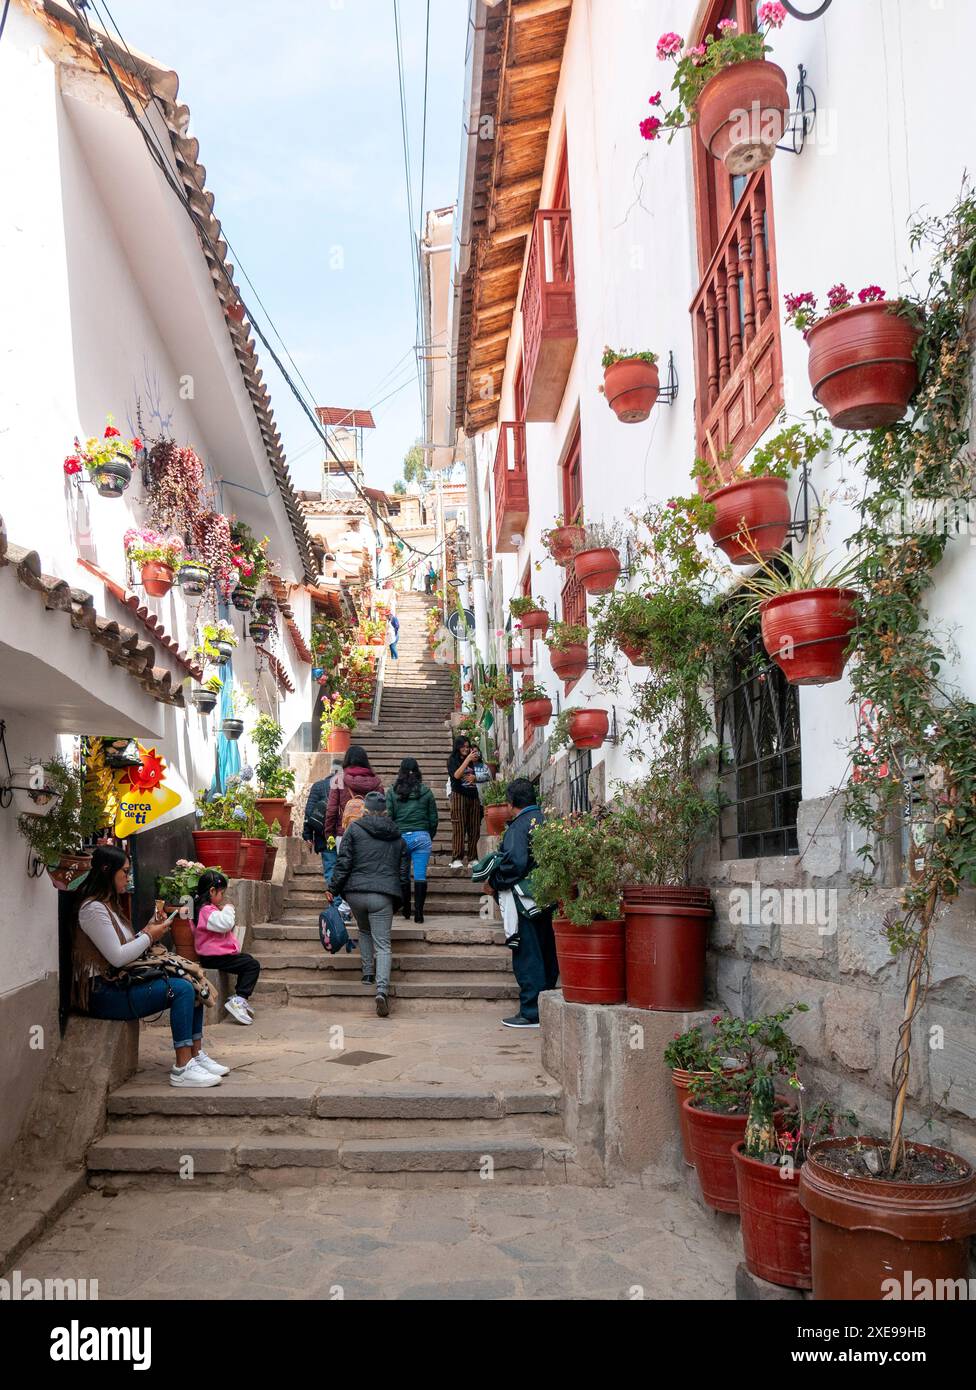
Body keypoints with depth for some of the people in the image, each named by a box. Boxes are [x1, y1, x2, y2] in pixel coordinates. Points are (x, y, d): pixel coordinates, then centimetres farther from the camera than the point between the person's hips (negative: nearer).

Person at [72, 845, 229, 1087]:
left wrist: (148, 931, 3)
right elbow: (117, 957, -19)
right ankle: (182, 1069, -21)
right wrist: (149, 936, -7)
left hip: (120, 982, 10)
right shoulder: (93, 909, -14)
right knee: (182, 989, -22)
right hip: (103, 992, -10)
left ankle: (196, 1056, 3)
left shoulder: (110, 905, 18)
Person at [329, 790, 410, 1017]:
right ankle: (382, 988, -20)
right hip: (383, 896, 0)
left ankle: (368, 973, 21)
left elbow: (343, 862, -2)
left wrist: (335, 889, 4)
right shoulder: (398, 837, 14)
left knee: (364, 931, 28)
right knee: (383, 944, -3)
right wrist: (399, 900, 25)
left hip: (355, 892, 0)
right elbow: (404, 873, 16)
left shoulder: (354, 829, 5)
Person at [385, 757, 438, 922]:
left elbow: (388, 817, 1)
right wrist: (430, 838, 20)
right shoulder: (426, 792, 3)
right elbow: (433, 818, 7)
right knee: (420, 876, 0)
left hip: (400, 837, 0)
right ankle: (418, 912, -3)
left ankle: (406, 911, 17)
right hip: (422, 837, 0)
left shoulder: (392, 792, 1)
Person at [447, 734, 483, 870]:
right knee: (459, 828, -9)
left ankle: (472, 859, 6)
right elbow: (456, 775, -13)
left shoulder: (471, 761, 17)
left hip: (473, 796, 5)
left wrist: (475, 778, 2)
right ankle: (456, 859, -10)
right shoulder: (453, 760, 3)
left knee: (474, 828, 2)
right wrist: (467, 759, -15)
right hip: (459, 796, -5)